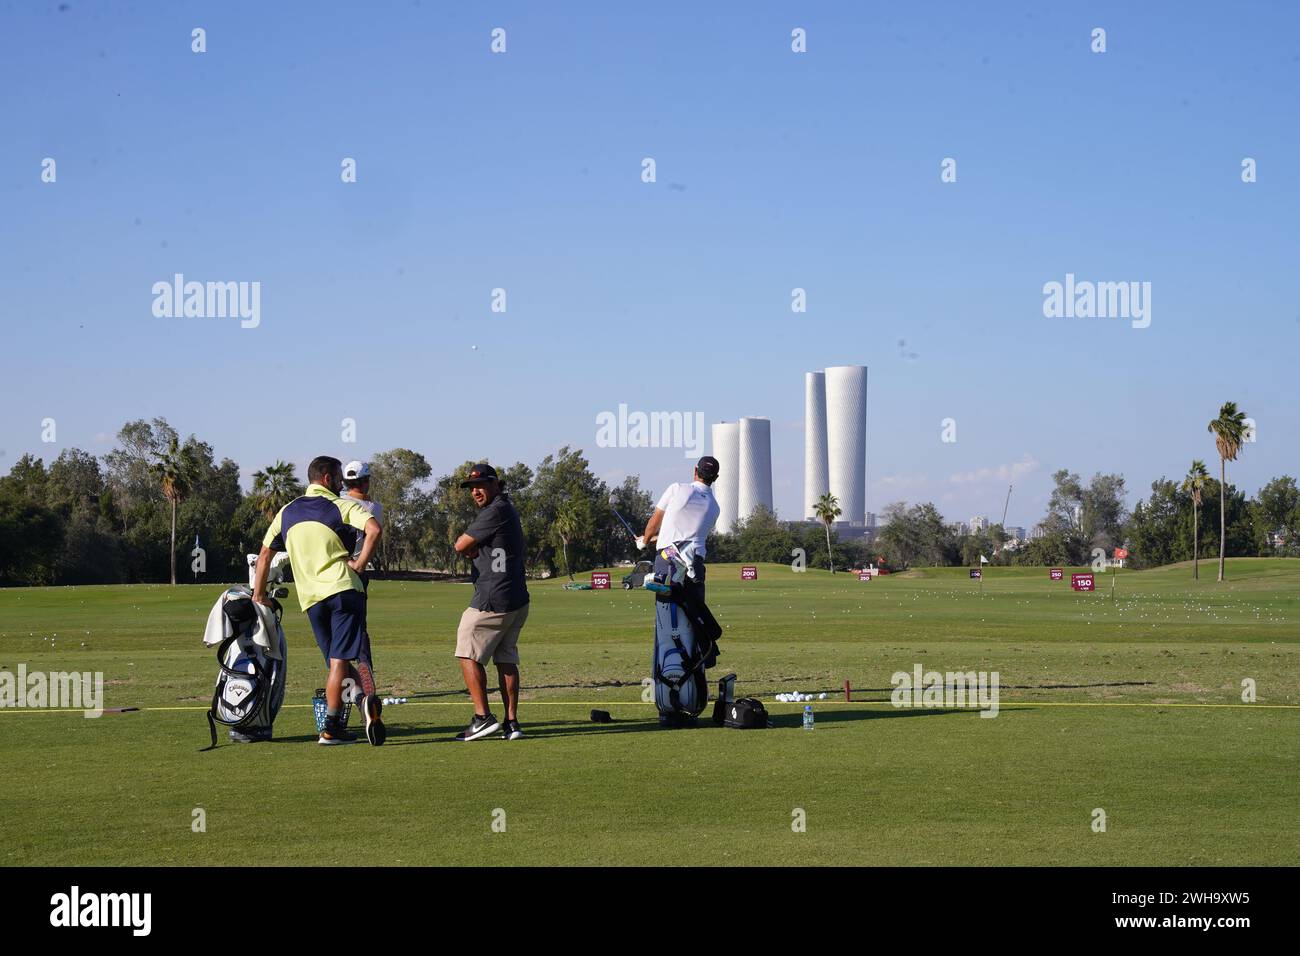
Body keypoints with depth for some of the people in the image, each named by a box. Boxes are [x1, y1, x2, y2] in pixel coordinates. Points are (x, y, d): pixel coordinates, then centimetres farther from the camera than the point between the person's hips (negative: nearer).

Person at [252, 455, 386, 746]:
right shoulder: (341, 506, 2)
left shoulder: (287, 512, 18)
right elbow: (374, 529, -16)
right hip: (343, 589, -4)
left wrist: (259, 593, 27)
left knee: (337, 662, 8)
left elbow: (265, 553, 21)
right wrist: (360, 563, -7)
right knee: (341, 659, -10)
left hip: (310, 599, 4)